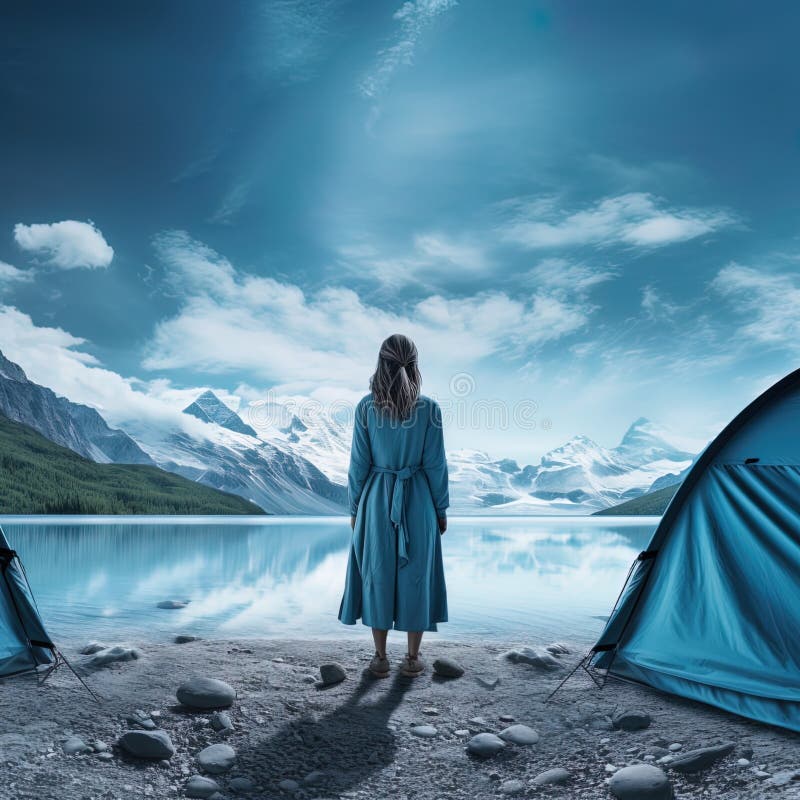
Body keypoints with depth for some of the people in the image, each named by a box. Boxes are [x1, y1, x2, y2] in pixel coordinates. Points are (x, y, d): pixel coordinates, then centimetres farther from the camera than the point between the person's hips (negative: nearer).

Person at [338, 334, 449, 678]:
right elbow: (435, 463, -6)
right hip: (417, 500, 0)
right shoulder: (430, 408, -9)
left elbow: (359, 462, -4)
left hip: (377, 499, 1)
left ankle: (380, 657, 17)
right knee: (416, 573, 9)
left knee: (377, 572, 10)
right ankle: (413, 657, 17)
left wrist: (355, 508, 7)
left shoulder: (366, 407, -7)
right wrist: (441, 509, 6)